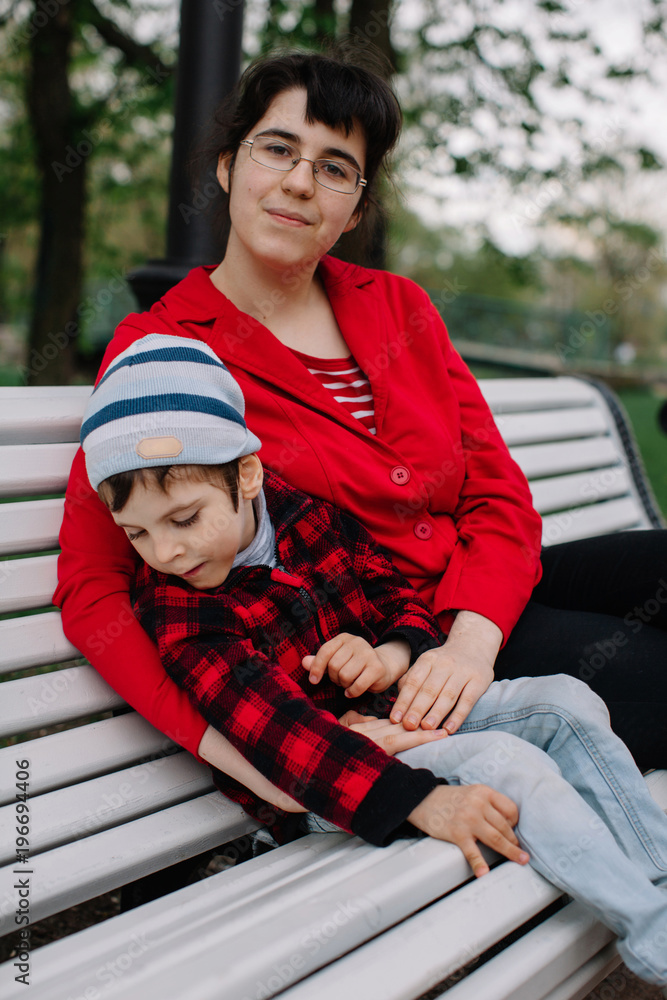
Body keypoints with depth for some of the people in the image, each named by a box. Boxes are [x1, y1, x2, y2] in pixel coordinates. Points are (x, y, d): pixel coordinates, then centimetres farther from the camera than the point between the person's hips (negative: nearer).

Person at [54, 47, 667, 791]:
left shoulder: (397, 306, 11)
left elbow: (499, 493, 4)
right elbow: (89, 583, -10)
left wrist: (472, 640, -16)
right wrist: (213, 735, -25)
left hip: (488, 600, 6)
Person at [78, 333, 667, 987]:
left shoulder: (303, 514, -3)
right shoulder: (174, 613, -20)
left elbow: (391, 586, 9)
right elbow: (273, 727, -30)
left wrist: (393, 653, -17)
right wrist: (418, 799, -37)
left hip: (397, 707, 7)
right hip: (328, 786, -7)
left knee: (569, 703, -1)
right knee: (509, 765, -26)